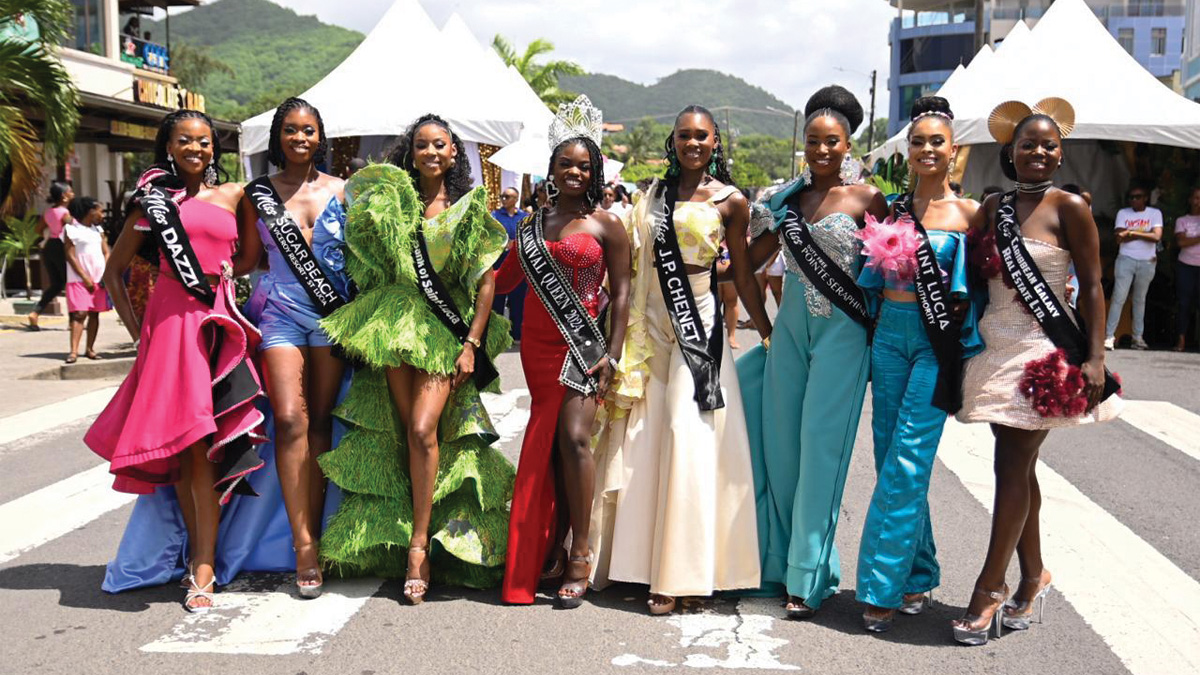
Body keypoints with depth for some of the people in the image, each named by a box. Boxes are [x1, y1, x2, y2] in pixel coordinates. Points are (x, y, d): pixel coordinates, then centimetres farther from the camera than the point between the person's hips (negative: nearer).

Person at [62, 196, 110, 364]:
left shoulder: (98, 229, 15)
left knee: (94, 313, 5)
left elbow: (106, 253, 13)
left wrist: (107, 274, -2)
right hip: (79, 279, -5)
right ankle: (74, 351, -15)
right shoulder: (71, 229, -3)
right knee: (79, 313, -12)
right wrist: (85, 278, -11)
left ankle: (90, 348, 12)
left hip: (99, 279, 5)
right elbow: (70, 256, -7)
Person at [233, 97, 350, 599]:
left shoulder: (341, 191, 10)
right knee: (289, 418, -13)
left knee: (320, 421, 2)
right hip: (279, 312, -1)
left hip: (332, 313, 1)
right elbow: (247, 259, 13)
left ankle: (313, 532, 9)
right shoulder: (257, 194, 9)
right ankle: (304, 545, -9)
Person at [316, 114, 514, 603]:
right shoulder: (392, 200, 10)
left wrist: (472, 343, -6)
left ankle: (419, 545, -9)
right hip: (397, 325, 3)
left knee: (424, 430, -14)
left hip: (447, 332, -2)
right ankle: (424, 534, 9)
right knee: (410, 433, 0)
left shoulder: (471, 208, 5)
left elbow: (486, 281, 1)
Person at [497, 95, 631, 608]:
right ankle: (551, 548, 14)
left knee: (574, 436, -16)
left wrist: (612, 354, -10)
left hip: (583, 344, -4)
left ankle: (580, 554, -7)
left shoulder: (606, 225, 0)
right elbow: (504, 282, 14)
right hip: (538, 346, 5)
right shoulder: (535, 222, 12)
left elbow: (621, 292, -3)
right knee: (546, 442, 6)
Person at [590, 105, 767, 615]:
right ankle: (626, 555, 20)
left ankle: (677, 572, 1)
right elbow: (636, 261, 14)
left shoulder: (730, 201, 0)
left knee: (689, 440, -7)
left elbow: (742, 273, 4)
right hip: (649, 324, 4)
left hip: (697, 325, -4)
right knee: (636, 438, 7)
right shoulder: (656, 192, 12)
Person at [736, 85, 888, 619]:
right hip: (790, 328, 5)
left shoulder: (866, 199, -3)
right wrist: (759, 320, 9)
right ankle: (781, 563, 22)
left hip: (840, 333, -5)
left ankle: (807, 576, 6)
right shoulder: (790, 197, 10)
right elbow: (751, 258, 14)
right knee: (781, 447, 7)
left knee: (820, 449, -4)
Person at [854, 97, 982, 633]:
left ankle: (883, 587, -2)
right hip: (889, 335, 5)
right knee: (890, 458, 8)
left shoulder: (968, 212, -1)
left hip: (937, 342, -5)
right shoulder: (892, 209, 10)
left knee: (907, 462, -9)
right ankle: (918, 575, 23)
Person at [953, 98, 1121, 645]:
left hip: (1042, 352, -5)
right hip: (994, 347, 5)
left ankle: (990, 587, 5)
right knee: (1018, 467, 12)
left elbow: (1091, 287, -5)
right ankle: (1033, 574, 26)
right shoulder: (992, 208, 10)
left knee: (1012, 467, -4)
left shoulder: (1069, 207, -4)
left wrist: (1095, 359, -11)